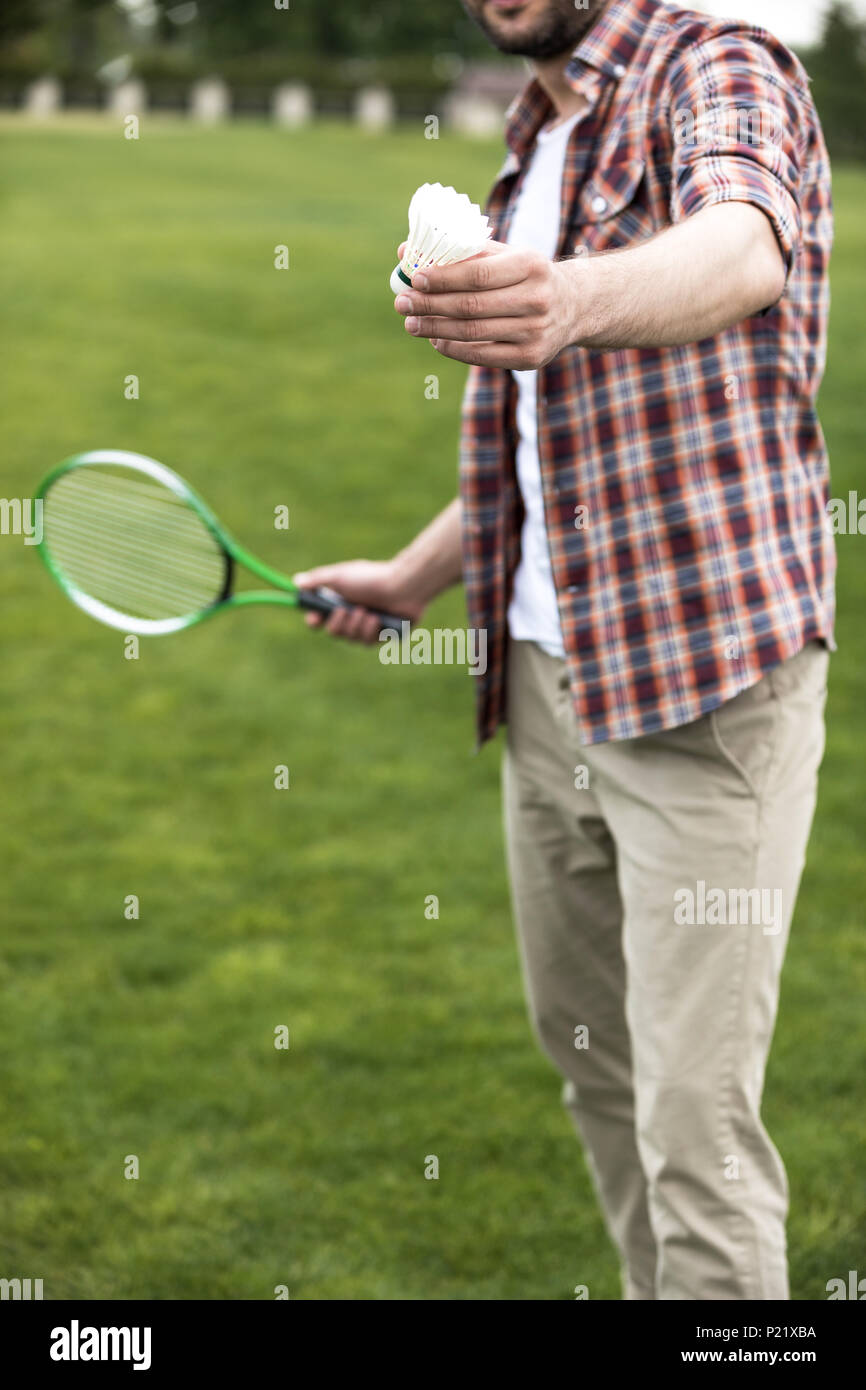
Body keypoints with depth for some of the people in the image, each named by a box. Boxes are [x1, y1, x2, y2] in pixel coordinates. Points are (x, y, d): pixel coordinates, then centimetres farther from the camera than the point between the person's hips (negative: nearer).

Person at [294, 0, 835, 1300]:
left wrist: (575, 299, -54)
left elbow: (743, 248, -35)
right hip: (548, 675, 9)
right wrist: (410, 577, 26)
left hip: (705, 672, -8)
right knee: (583, 1039, 16)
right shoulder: (536, 151, 17)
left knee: (695, 1119, -10)